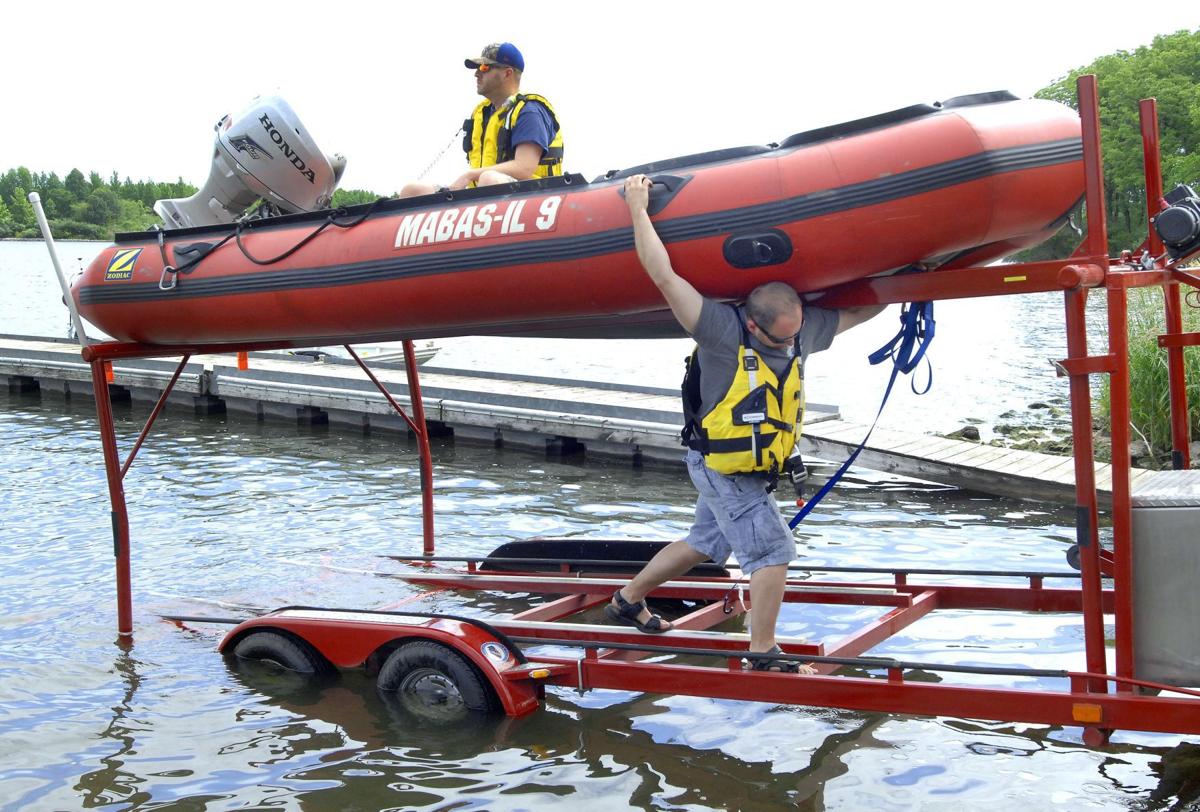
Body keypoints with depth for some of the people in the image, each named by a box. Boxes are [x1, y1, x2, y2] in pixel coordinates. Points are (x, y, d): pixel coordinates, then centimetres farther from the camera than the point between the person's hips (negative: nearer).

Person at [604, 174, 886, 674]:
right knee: (774, 551, -9)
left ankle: (627, 601, 39)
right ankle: (764, 656, 3)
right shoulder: (723, 331, -24)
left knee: (705, 543, 22)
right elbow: (665, 278, -28)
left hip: (749, 470, 8)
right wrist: (638, 211, -23)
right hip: (721, 468, -8)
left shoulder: (803, 329, -4)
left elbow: (857, 312, 11)